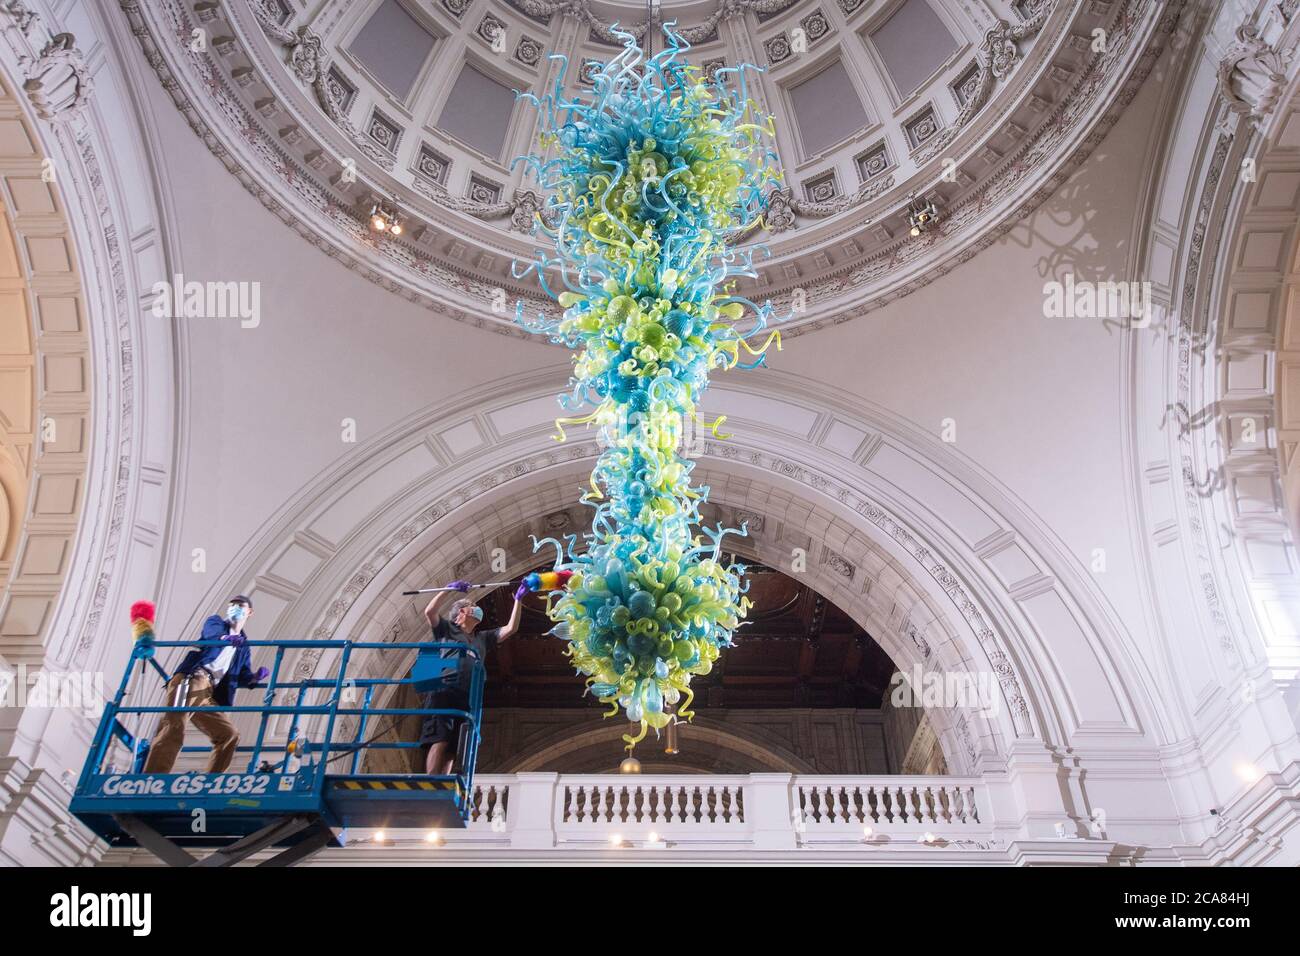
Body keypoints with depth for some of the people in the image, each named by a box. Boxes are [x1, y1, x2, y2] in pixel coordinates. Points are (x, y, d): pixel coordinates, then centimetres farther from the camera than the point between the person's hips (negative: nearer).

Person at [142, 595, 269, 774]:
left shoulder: (243, 648, 29)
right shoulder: (215, 622, 14)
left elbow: (242, 677, 21)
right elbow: (213, 633, -13)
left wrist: (255, 677, -3)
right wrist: (227, 638, -37)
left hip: (207, 694, 7)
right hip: (188, 682, -7)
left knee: (229, 734, 4)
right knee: (173, 732, -21)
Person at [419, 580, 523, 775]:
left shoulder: (483, 638, 32)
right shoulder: (446, 629, 18)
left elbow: (511, 628, 27)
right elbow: (430, 611, 0)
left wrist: (518, 599, 24)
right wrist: (451, 589, 3)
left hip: (468, 698, 5)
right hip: (444, 692, -5)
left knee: (452, 748, -5)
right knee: (440, 741, -21)